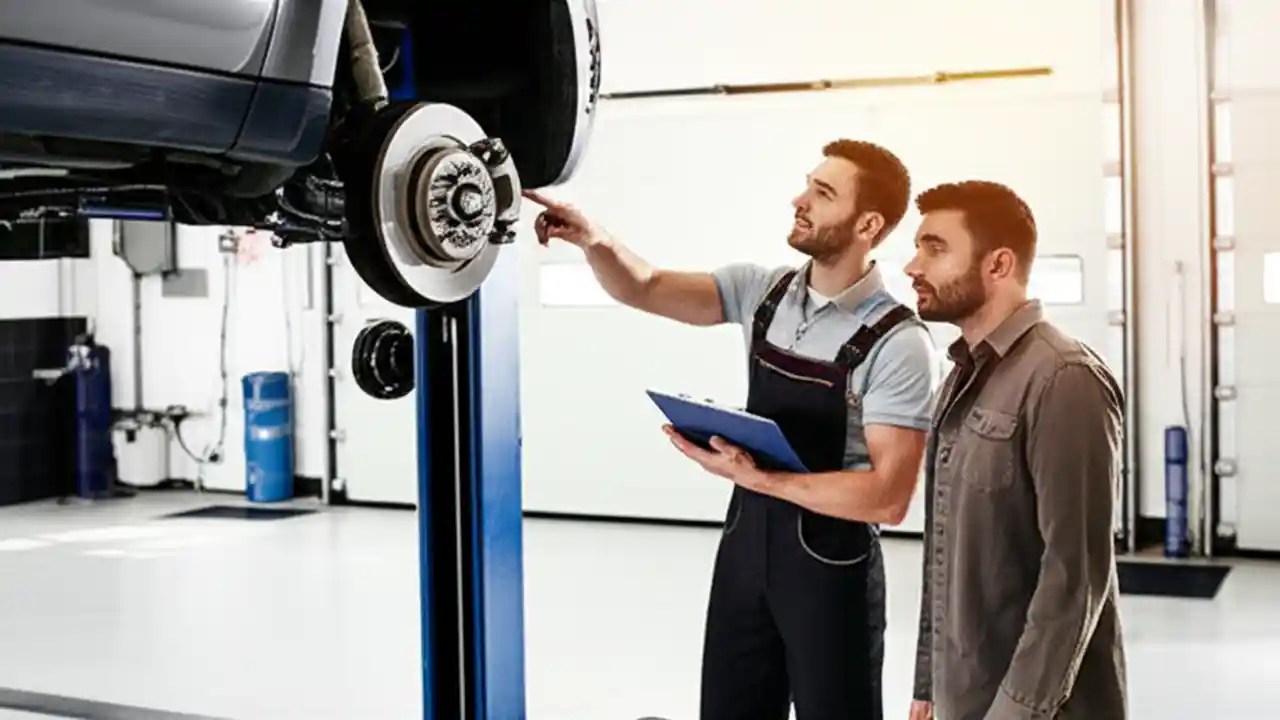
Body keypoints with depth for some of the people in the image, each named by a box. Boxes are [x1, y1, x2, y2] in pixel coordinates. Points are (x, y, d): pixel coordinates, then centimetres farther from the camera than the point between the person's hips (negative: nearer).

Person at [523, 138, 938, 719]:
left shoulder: (897, 343, -17)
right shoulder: (761, 292, 1)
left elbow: (887, 497, -21)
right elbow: (645, 289, 3)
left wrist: (757, 478, -25)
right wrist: (594, 241, -18)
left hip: (830, 562, -5)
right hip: (744, 543, 6)